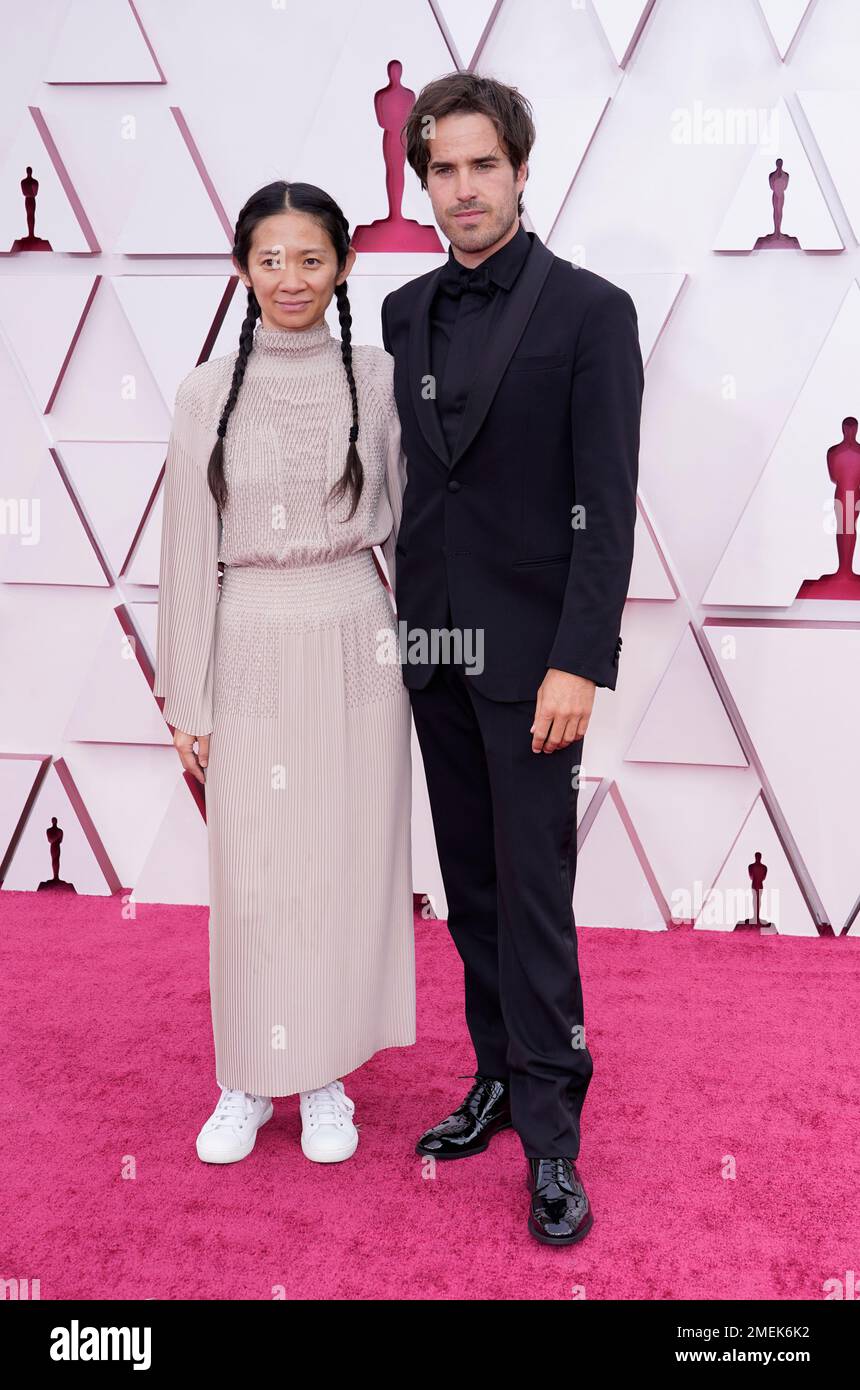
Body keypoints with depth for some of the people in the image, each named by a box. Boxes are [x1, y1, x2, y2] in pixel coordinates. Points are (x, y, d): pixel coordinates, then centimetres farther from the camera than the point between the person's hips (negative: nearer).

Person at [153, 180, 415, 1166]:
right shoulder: (207, 393, 0)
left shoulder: (378, 380, 1)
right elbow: (188, 549, 1)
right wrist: (186, 696, 0)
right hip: (252, 651, 0)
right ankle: (247, 1080, 27)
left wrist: (415, 653, 2)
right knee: (249, 873, 7)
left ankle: (325, 1076, 26)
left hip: (355, 649, 0)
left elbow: (402, 525, 5)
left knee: (347, 863, 8)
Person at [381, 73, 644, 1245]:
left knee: (533, 893, -3)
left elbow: (607, 504, -10)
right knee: (471, 884, 13)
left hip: (530, 651, -5)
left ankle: (551, 1137, 9)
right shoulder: (406, 312, 11)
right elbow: (407, 476, 13)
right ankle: (501, 1076, 28)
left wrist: (580, 662, -17)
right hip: (434, 643, 5)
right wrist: (408, 620, 8)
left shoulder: (589, 310, -5)